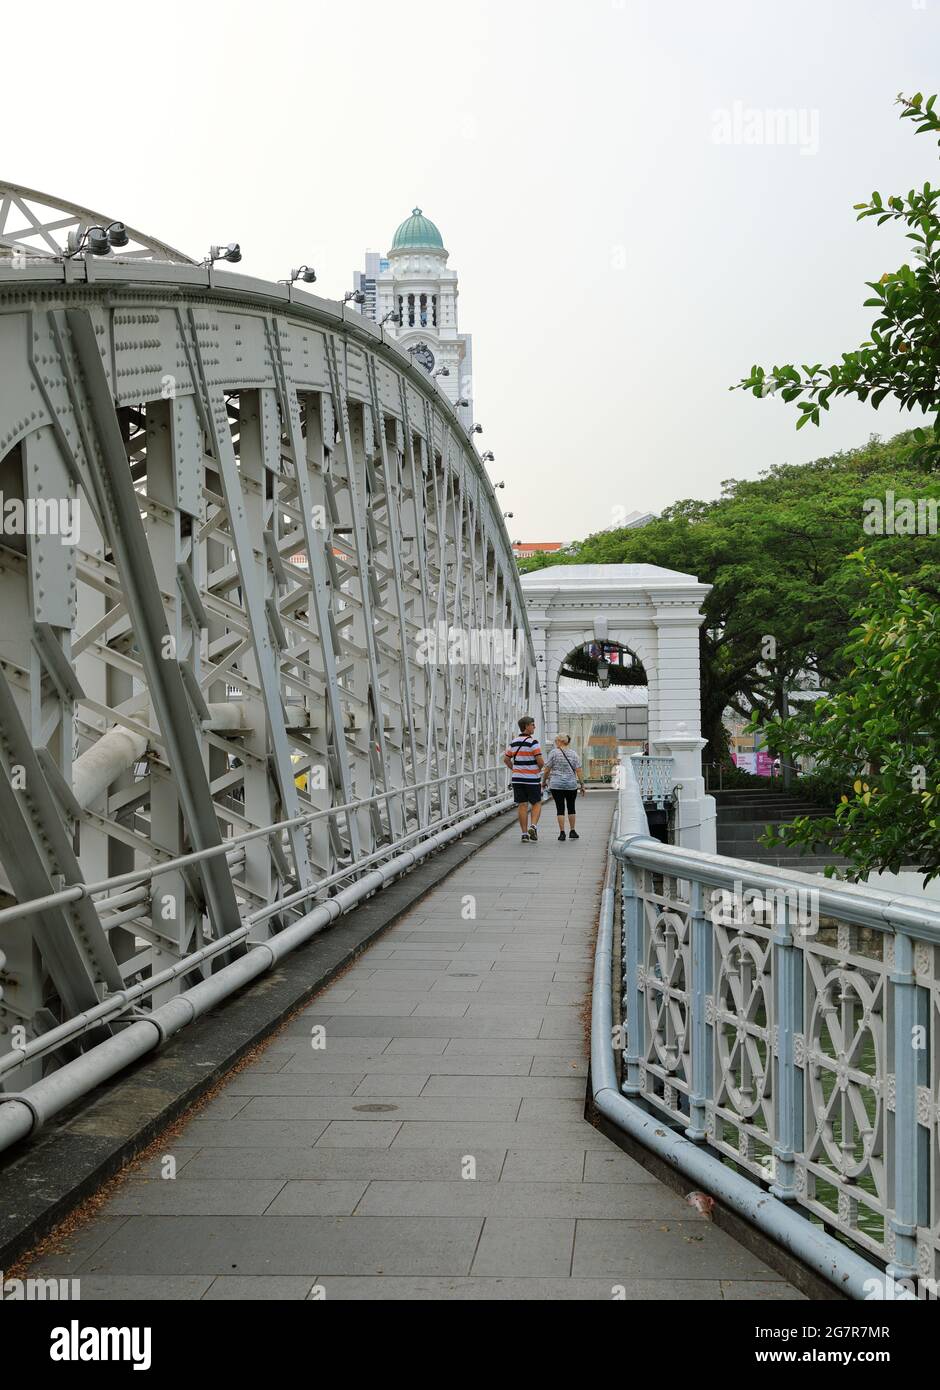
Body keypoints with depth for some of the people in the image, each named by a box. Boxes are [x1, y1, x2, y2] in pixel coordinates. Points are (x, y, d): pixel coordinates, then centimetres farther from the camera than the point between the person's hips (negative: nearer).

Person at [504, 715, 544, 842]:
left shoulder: (514, 742, 8)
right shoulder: (533, 742, -12)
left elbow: (506, 759, 13)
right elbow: (540, 761, -17)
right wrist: (540, 768, 4)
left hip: (517, 778, 5)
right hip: (532, 778, -5)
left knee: (522, 806, 6)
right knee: (536, 804, 9)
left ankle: (524, 834, 4)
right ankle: (533, 826, -11)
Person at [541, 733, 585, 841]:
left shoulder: (554, 752, -4)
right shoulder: (573, 753, 3)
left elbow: (547, 770, -3)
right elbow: (578, 771, -1)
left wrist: (544, 781, 11)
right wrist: (582, 784, 3)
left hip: (556, 785, -2)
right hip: (571, 785, 2)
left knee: (560, 808, 0)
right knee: (571, 807, 13)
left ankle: (562, 833, -4)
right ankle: (572, 831, 17)